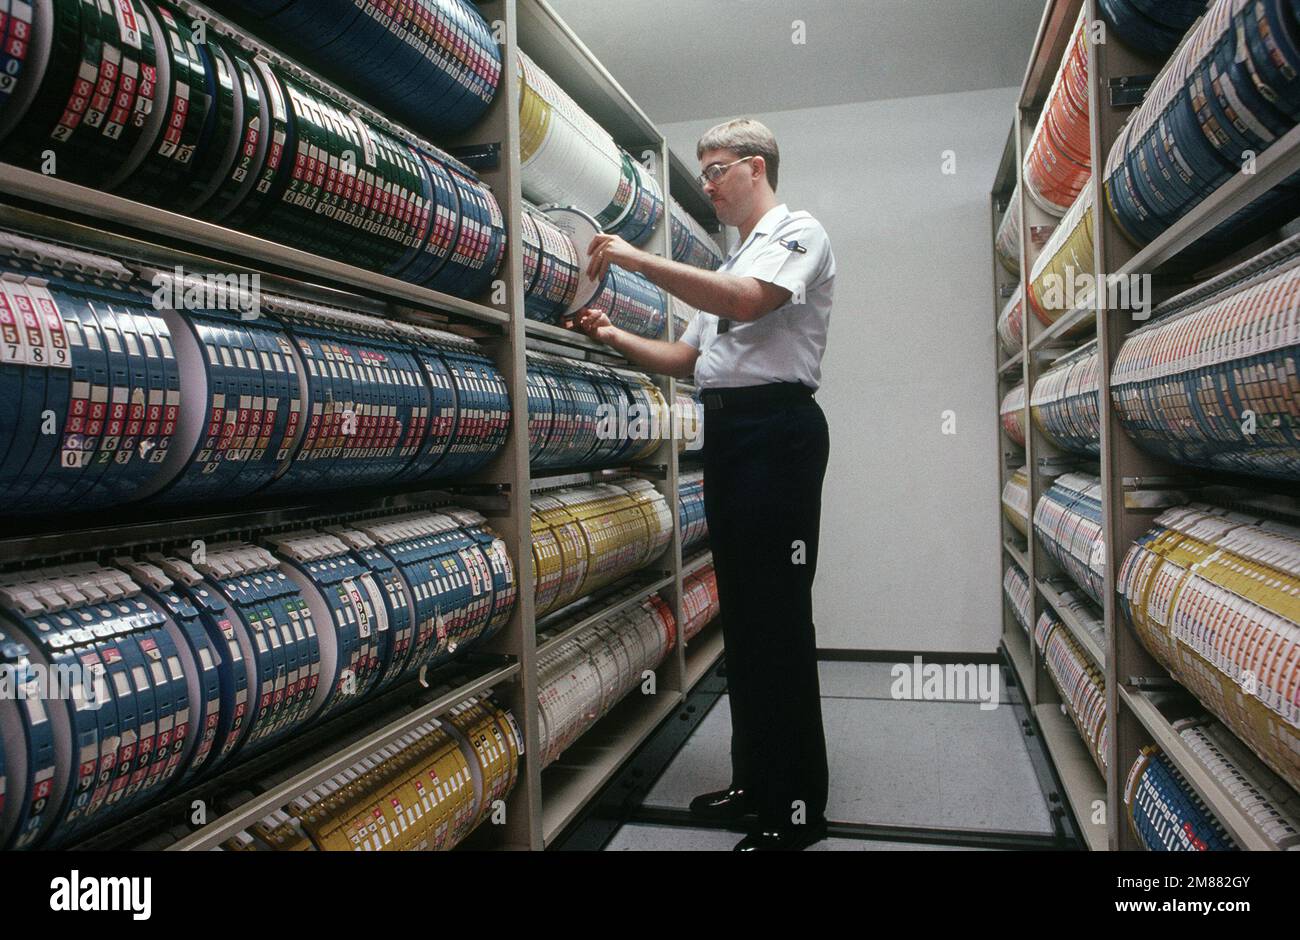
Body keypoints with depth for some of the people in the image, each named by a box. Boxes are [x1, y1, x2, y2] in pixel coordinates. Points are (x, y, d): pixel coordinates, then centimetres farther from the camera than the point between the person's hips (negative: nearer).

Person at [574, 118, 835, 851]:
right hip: (726, 431, 9)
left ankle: (797, 808, 4)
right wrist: (616, 337, 8)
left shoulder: (798, 232, -1)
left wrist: (637, 258, -18)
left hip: (777, 427, -9)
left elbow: (745, 300, -22)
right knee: (741, 612, 12)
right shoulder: (732, 261, 25)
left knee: (778, 618, -7)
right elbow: (688, 358, 22)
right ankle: (756, 781, 23)